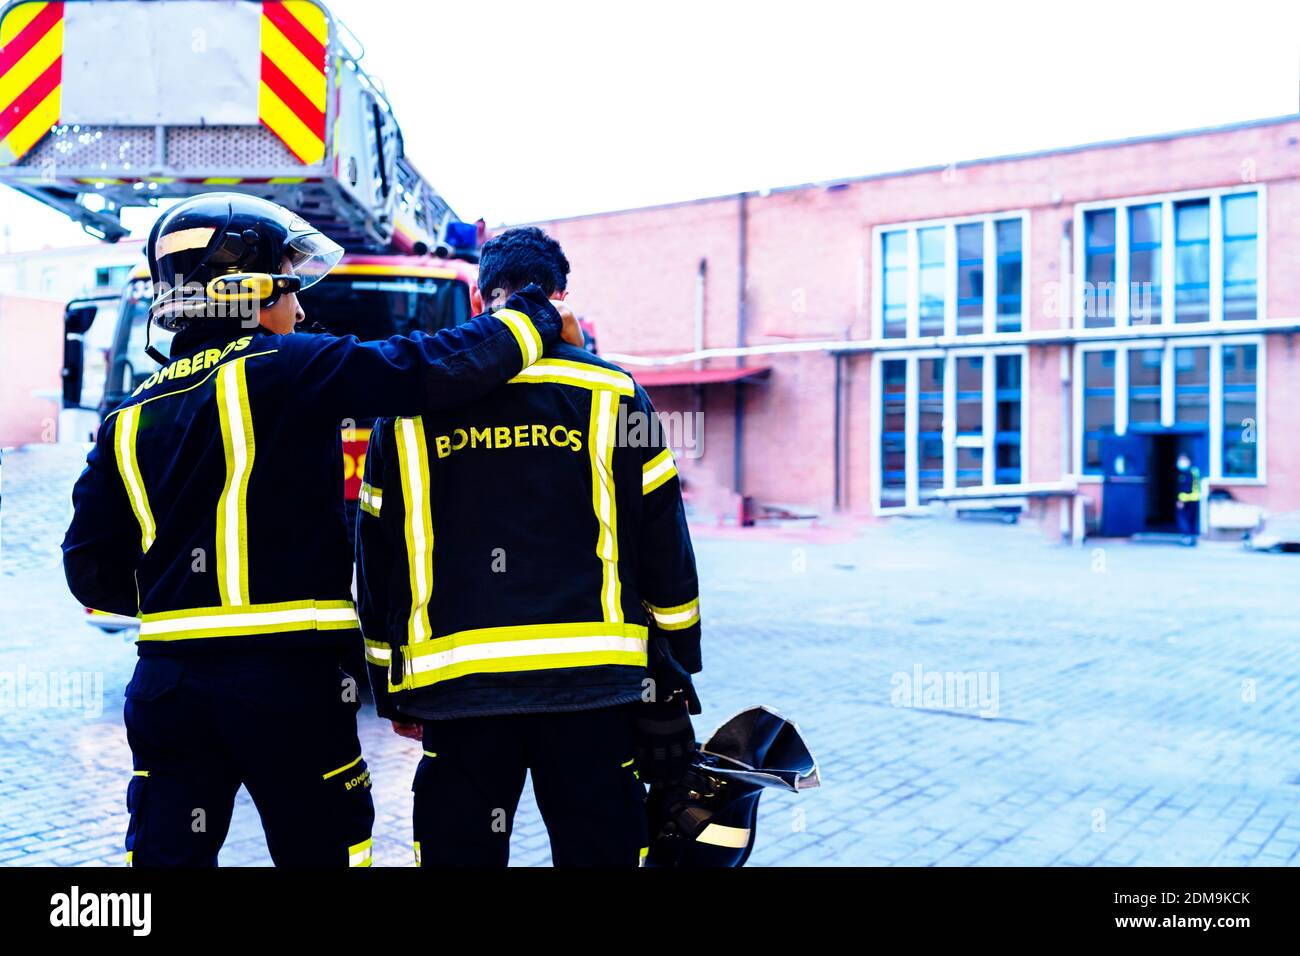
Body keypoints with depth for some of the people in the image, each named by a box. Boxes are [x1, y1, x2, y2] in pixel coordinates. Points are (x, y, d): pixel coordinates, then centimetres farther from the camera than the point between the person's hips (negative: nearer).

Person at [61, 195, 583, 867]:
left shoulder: (130, 418, 9)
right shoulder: (285, 371, -8)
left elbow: (92, 569, 10)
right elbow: (432, 370, -14)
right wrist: (537, 320, 1)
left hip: (167, 681, 5)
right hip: (287, 680, -5)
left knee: (168, 852, 14)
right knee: (321, 848, 10)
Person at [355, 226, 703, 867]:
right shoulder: (612, 394, 2)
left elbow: (378, 562, 10)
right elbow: (664, 551, 3)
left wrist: (392, 693, 19)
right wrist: (676, 674, 12)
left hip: (455, 688, 1)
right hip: (593, 680, -1)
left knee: (458, 850, 12)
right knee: (598, 846, 10)